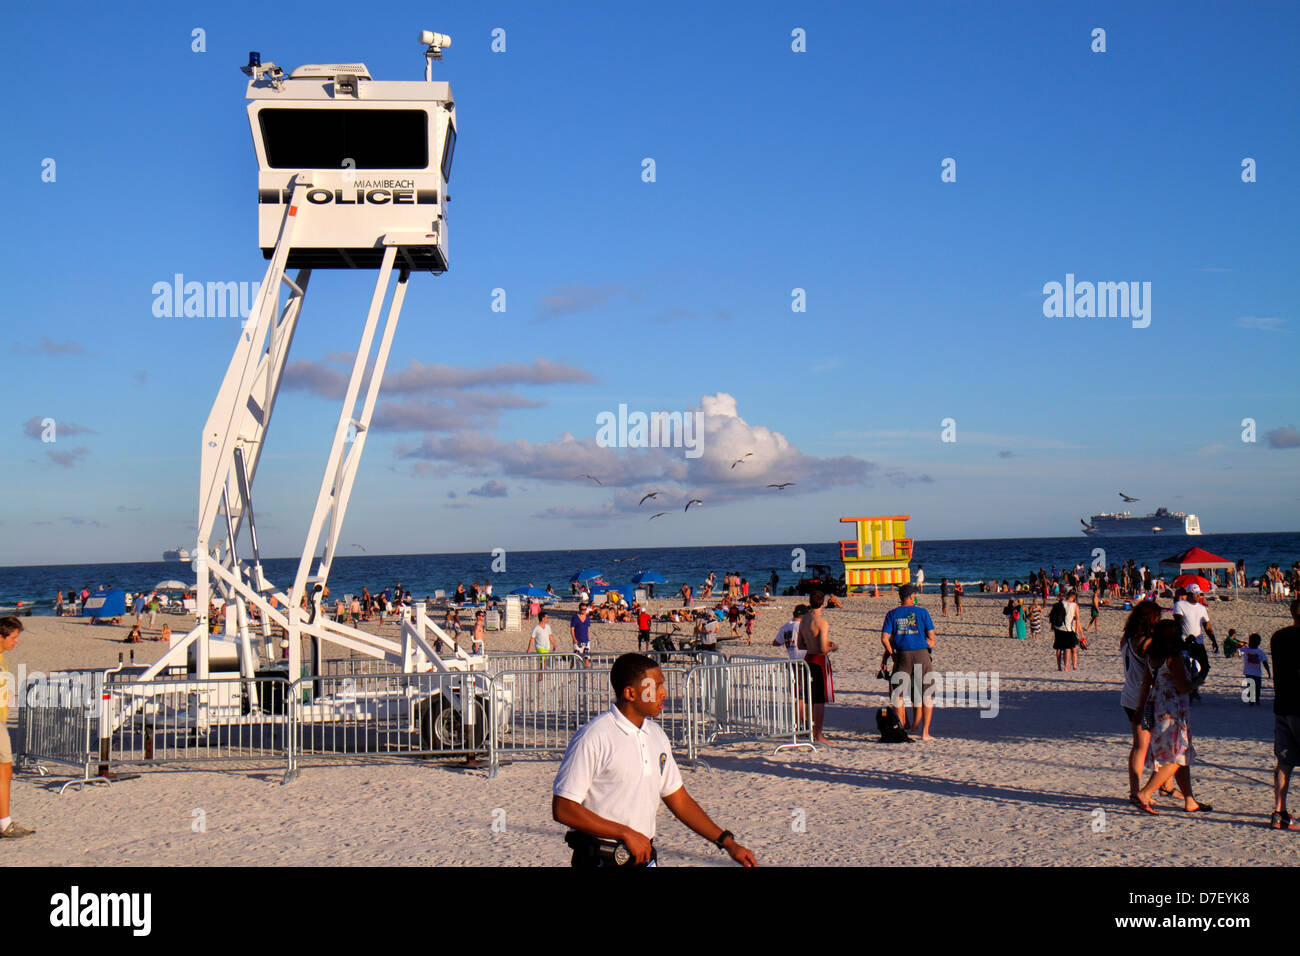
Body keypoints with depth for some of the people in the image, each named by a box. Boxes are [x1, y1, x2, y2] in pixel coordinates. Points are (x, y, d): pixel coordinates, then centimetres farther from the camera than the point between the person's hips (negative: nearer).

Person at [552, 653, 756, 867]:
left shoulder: (657, 736, 10)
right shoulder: (593, 738, -14)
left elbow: (679, 799, 17)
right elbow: (562, 809, -16)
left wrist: (726, 842, 10)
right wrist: (626, 833, -16)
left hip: (644, 856, 7)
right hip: (599, 859, -6)